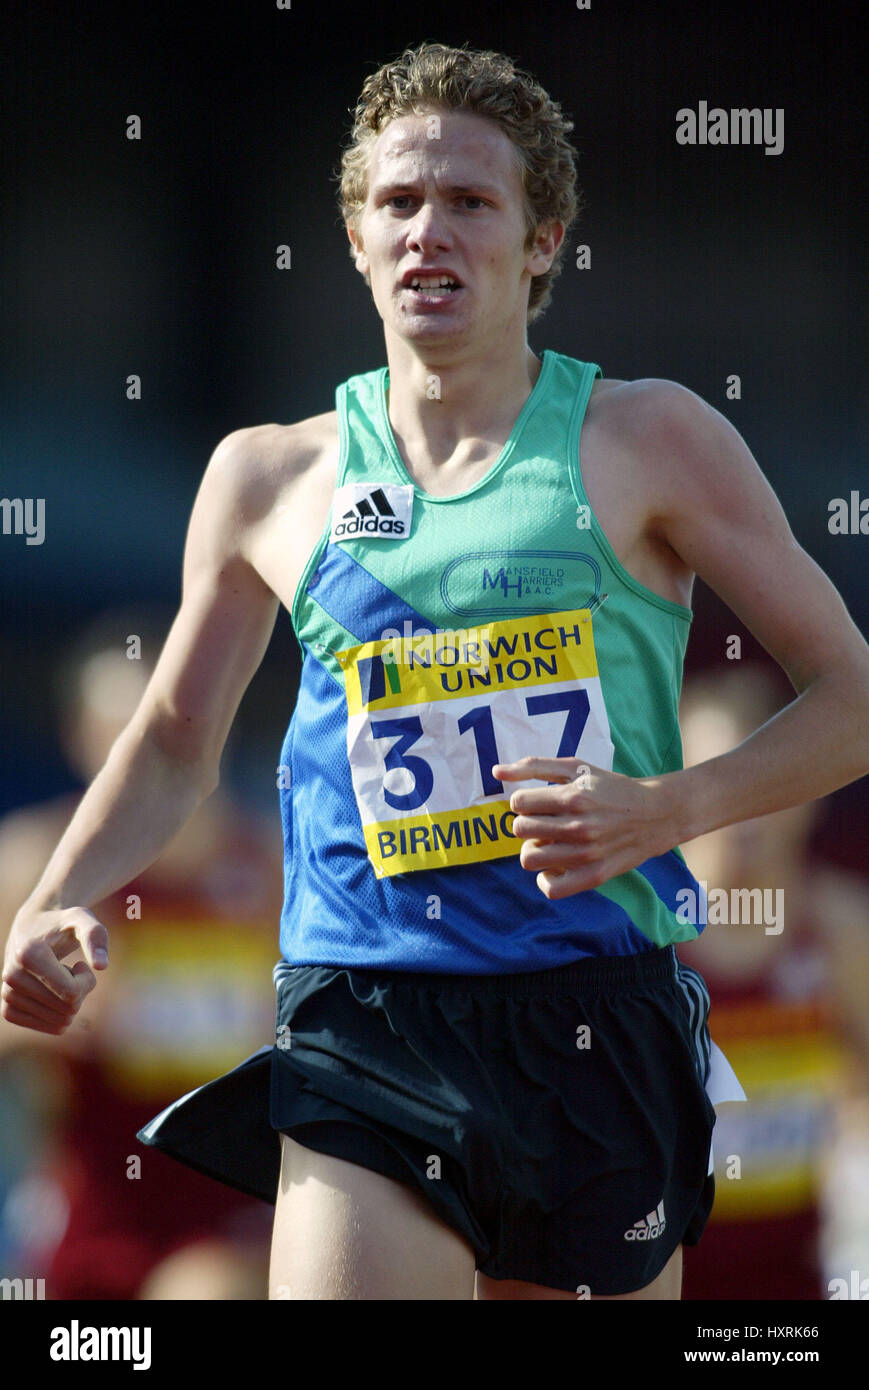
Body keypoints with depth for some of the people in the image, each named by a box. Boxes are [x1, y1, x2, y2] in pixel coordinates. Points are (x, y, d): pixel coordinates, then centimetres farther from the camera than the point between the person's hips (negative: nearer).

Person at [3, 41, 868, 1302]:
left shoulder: (649, 444, 3)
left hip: (603, 1021, 0)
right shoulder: (274, 479, 10)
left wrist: (670, 808, -12)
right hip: (362, 1028, 0)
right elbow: (177, 739, 23)